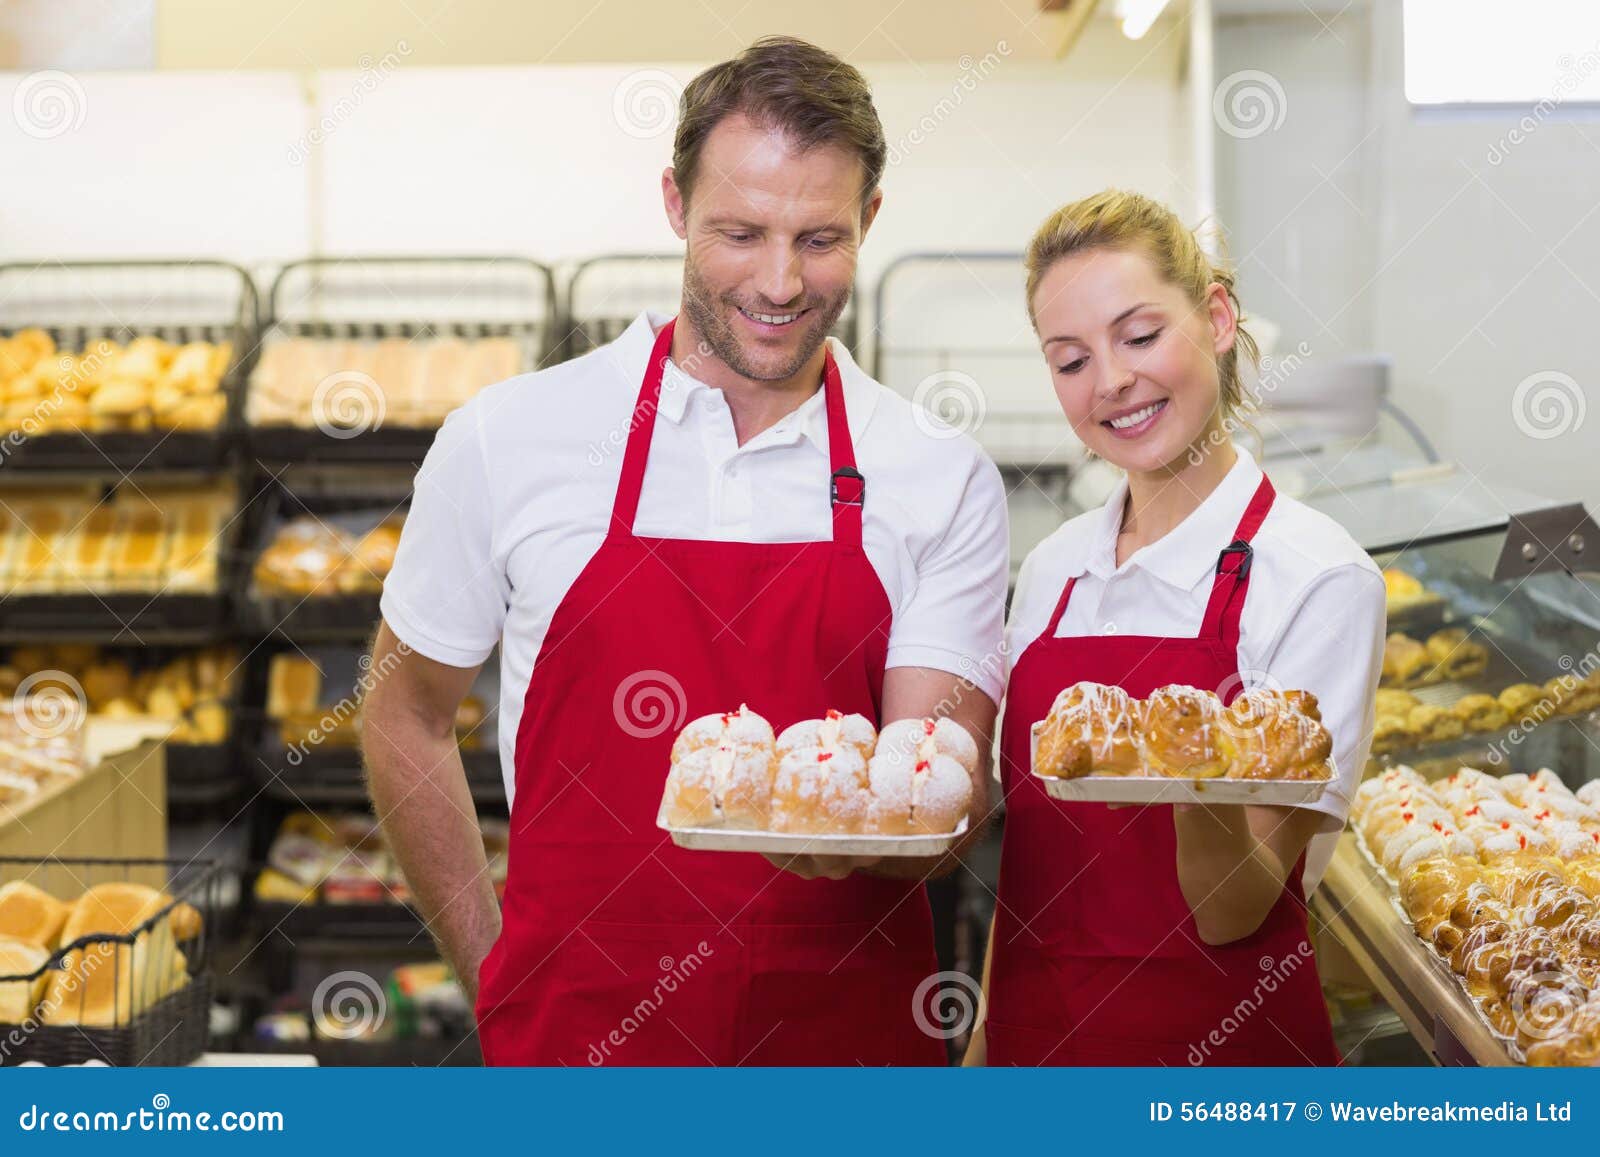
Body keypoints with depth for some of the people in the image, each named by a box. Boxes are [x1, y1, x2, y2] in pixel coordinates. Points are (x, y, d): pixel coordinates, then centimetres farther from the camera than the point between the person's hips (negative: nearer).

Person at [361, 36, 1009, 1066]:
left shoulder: (948, 483, -3)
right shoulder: (506, 440, -5)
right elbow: (407, 721, 7)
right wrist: (498, 976, 2)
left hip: (851, 1030, 1)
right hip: (576, 1031, -1)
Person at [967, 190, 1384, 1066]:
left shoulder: (1318, 577, -14)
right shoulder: (1054, 568, 3)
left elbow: (1233, 914, -17)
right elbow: (1028, 848, 11)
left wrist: (1207, 801, -35)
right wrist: (984, 1038, 6)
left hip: (1212, 1042, -5)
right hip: (1036, 1038, 5)